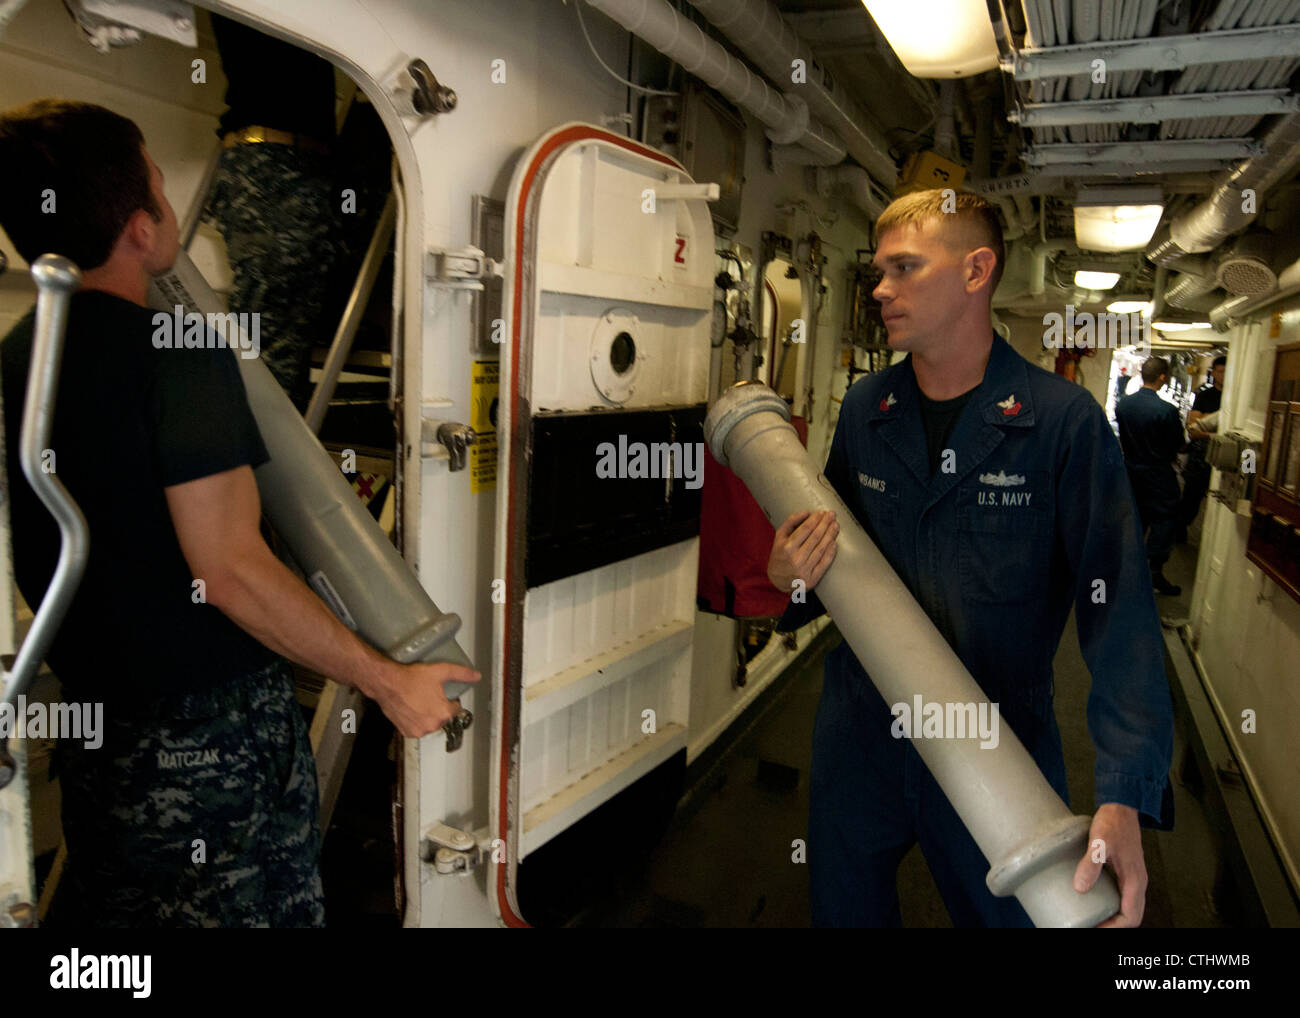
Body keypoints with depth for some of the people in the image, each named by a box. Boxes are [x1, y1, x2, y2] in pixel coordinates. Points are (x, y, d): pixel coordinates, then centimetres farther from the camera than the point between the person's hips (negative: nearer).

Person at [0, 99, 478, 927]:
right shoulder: (179, 351, -20)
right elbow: (230, 569, -26)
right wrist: (390, 682, -20)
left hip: (90, 724, 8)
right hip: (214, 729, -7)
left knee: (109, 903, 23)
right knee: (254, 908, 11)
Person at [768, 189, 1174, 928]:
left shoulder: (1064, 420, -14)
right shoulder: (865, 409, 0)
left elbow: (1119, 610, -18)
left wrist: (1126, 797, -26)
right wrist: (791, 577, -14)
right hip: (860, 733, 4)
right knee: (843, 908, 22)